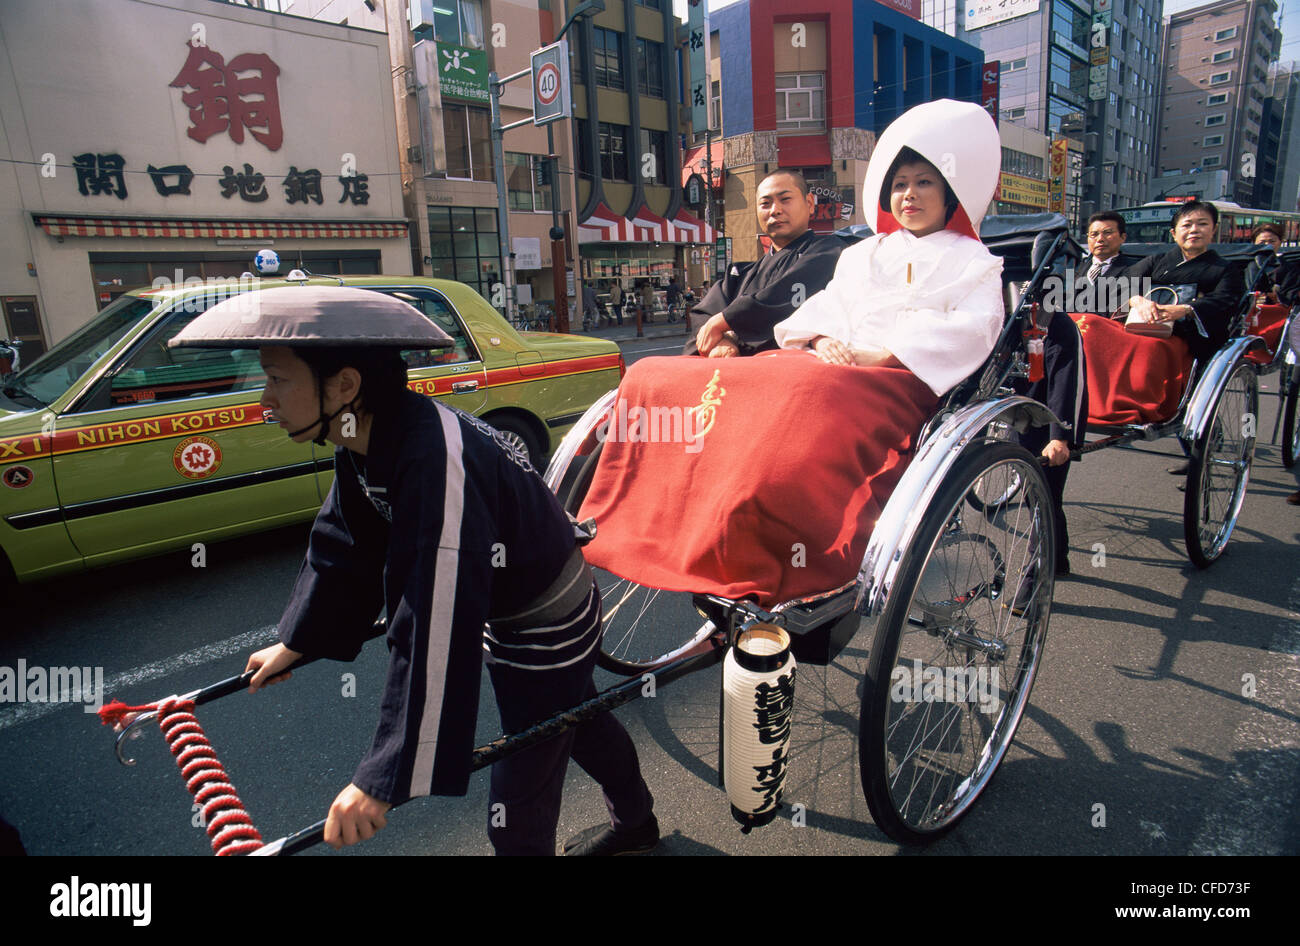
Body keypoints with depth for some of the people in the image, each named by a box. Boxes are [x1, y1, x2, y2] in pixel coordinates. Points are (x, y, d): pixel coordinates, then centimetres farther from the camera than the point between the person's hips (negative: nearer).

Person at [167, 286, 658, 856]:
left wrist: (384, 782, -32)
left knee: (518, 818, 4)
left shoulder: (436, 467, -37)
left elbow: (434, 635, -38)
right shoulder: (369, 445, -7)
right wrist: (295, 642, 18)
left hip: (546, 636, -9)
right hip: (507, 611, 9)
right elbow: (344, 550, 8)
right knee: (579, 722, 30)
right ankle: (635, 822, 57)